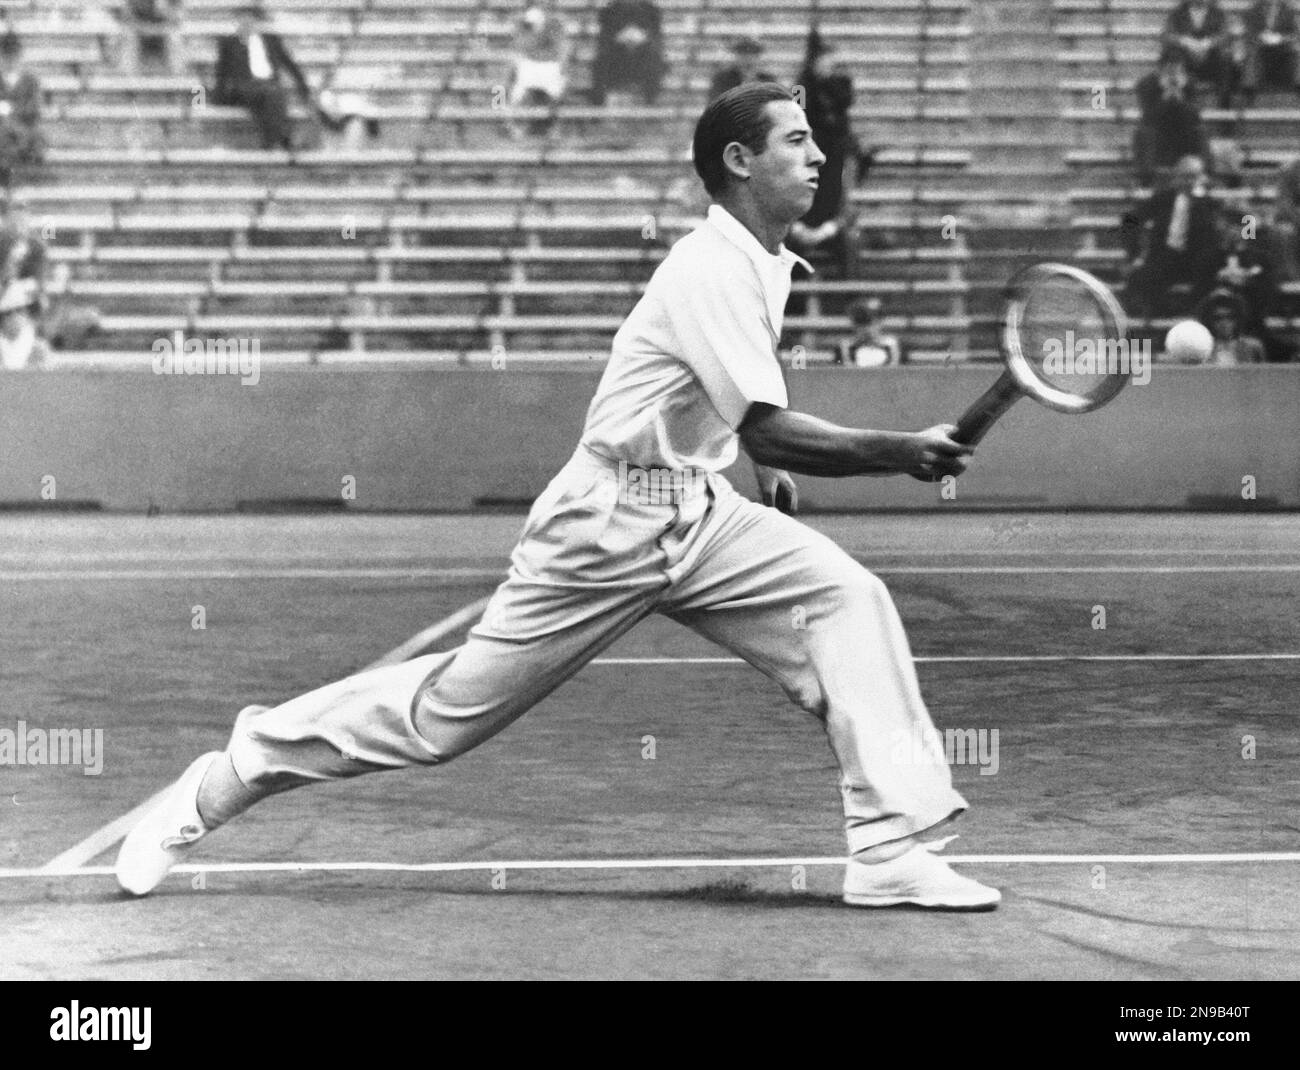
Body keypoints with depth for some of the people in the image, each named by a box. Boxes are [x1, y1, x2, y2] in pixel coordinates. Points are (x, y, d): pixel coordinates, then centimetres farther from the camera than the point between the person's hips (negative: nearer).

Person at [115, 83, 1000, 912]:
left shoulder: (767, 263, 8)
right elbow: (771, 433, -27)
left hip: (697, 513, 8)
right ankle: (223, 784, 13)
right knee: (454, 706, -3)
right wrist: (903, 452, -24)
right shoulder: (712, 271, -20)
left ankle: (893, 850, -18)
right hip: (610, 519, -8)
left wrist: (768, 463, 17)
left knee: (851, 599, -14)